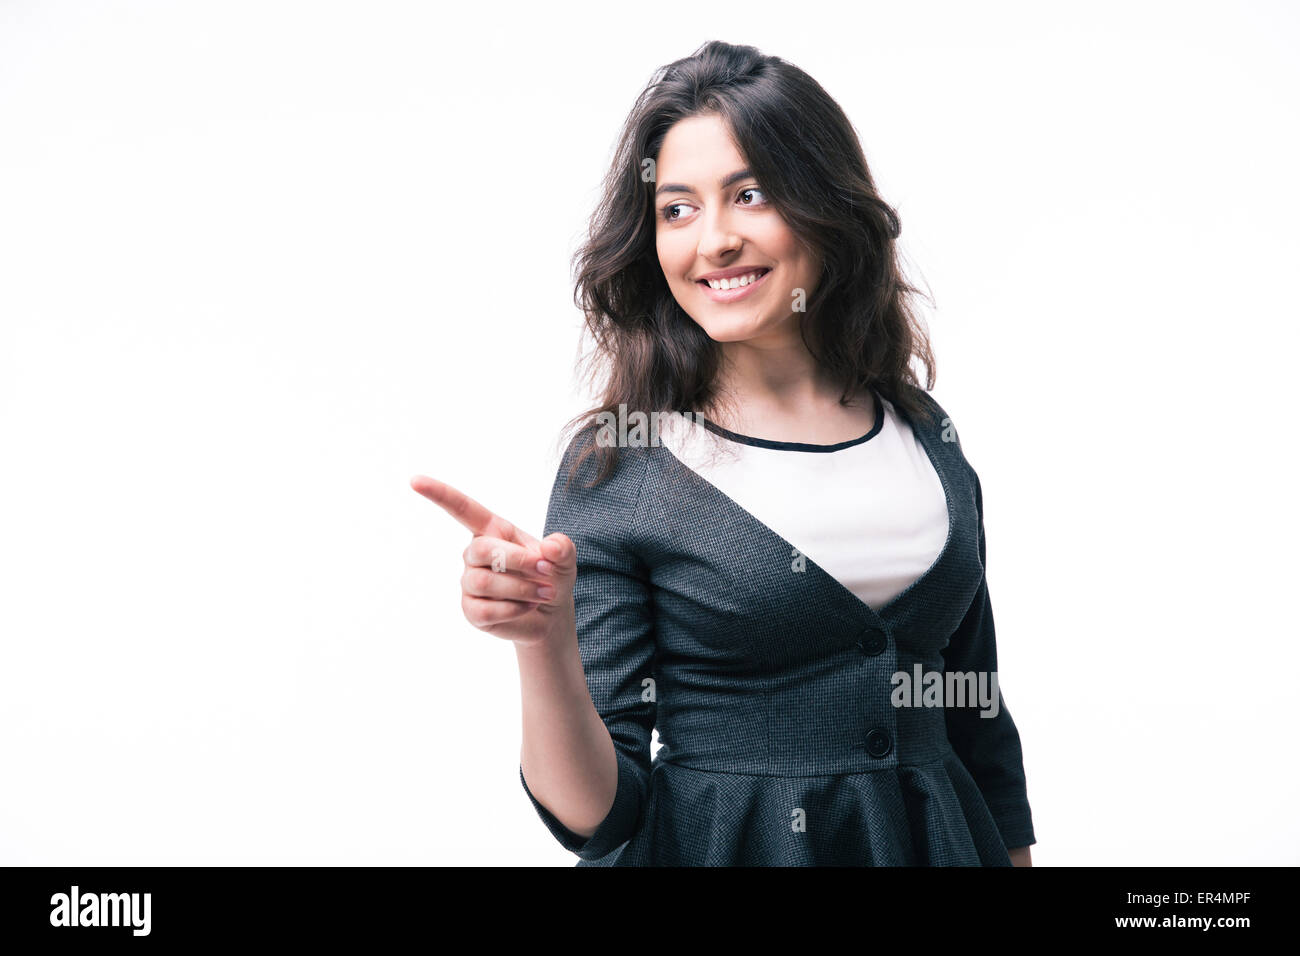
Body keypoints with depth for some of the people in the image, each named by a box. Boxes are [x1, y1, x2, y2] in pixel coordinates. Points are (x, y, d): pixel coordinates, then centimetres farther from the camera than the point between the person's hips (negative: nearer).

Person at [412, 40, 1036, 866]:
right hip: (712, 845, -3)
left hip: (933, 836, 4)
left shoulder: (926, 436, 0)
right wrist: (543, 642, -30)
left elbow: (976, 716, 9)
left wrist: (1015, 851, 8)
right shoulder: (615, 466, -11)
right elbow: (596, 812, -15)